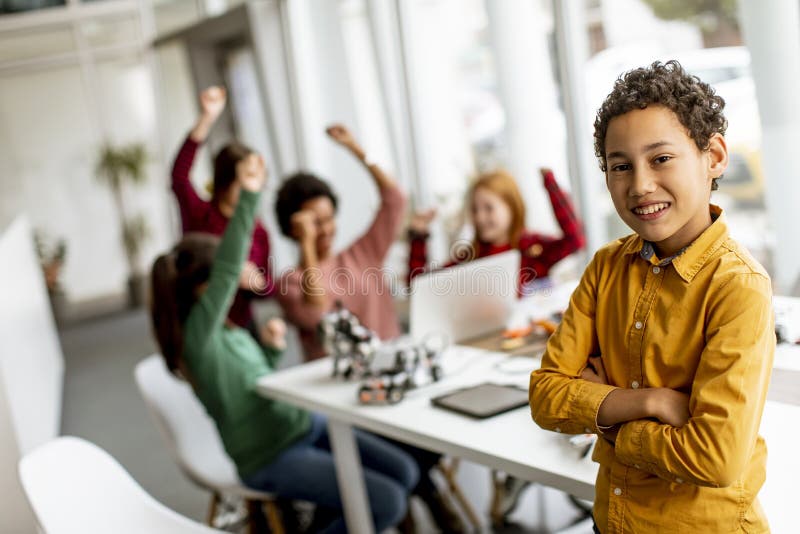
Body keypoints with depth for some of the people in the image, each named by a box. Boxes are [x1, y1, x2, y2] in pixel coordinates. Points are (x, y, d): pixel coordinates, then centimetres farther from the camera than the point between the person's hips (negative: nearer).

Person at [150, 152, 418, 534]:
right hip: (272, 456, -9)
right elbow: (227, 272, -34)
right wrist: (248, 197, -39)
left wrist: (273, 349, 1)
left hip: (304, 424, 9)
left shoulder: (227, 329, 8)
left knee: (405, 472, 5)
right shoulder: (196, 335, -19)